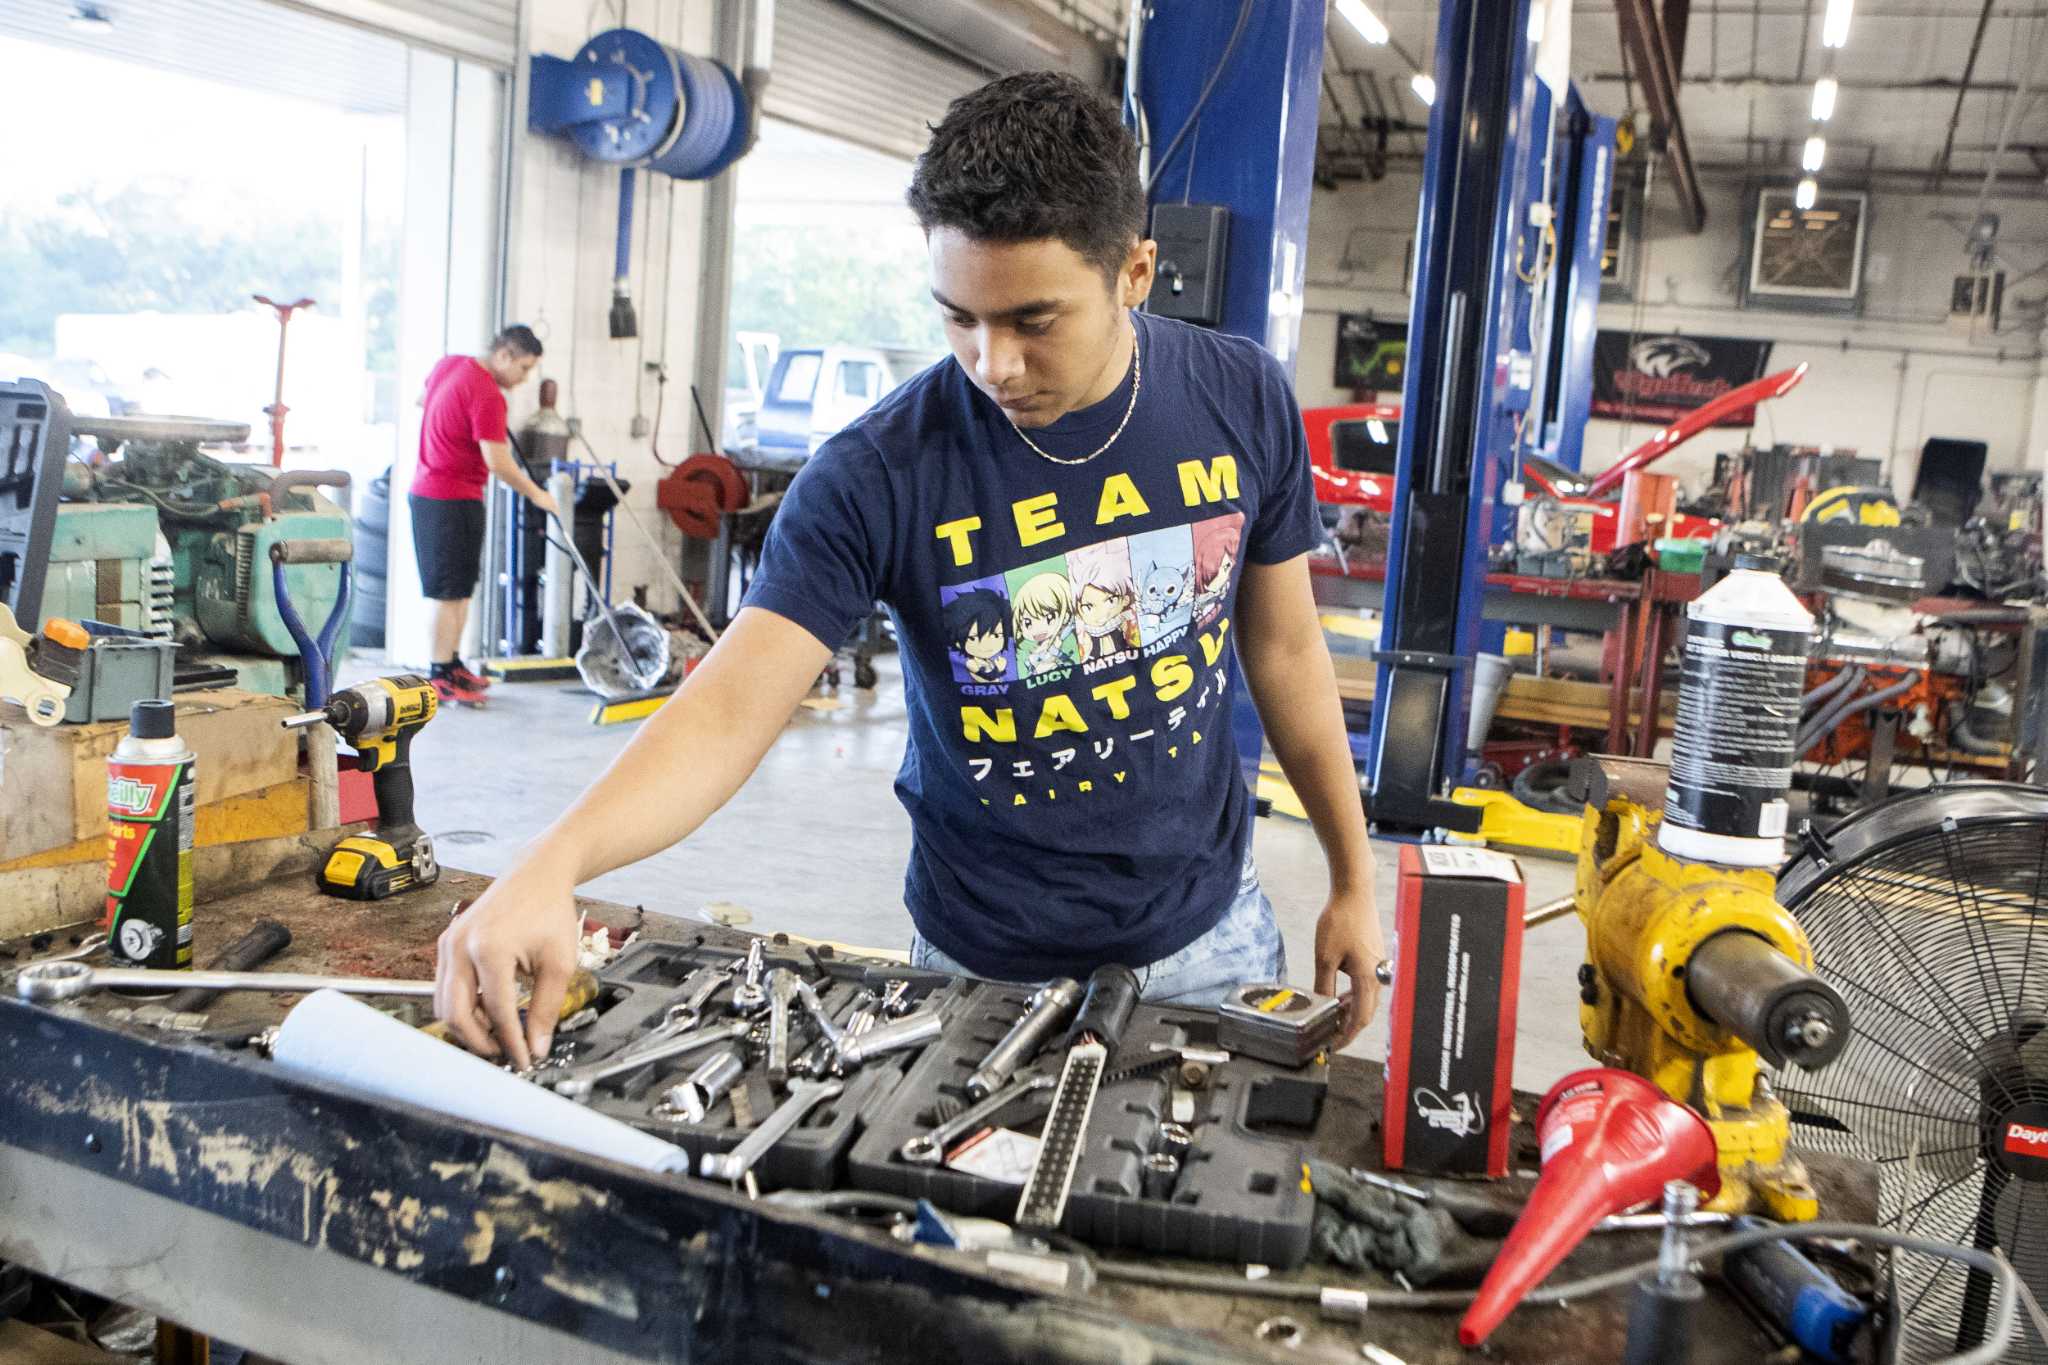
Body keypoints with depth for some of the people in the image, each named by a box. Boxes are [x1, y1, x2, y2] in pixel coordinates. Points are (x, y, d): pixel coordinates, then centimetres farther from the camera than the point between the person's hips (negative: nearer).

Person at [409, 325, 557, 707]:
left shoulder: (448, 364, 10)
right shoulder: (486, 395, -20)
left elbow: (422, 399, 31)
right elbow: (498, 462, -22)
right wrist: (536, 494, -11)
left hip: (426, 491, 10)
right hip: (455, 500, -10)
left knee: (458, 588, 15)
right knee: (450, 591, -5)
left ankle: (453, 665, 21)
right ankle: (441, 678, -1)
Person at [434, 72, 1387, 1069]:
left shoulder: (1243, 401, -11)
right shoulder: (879, 474, -22)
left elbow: (1284, 646, 1)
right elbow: (729, 708, -26)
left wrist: (1353, 880, 6)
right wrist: (552, 861, -43)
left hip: (1208, 933, 3)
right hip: (987, 965, -2)